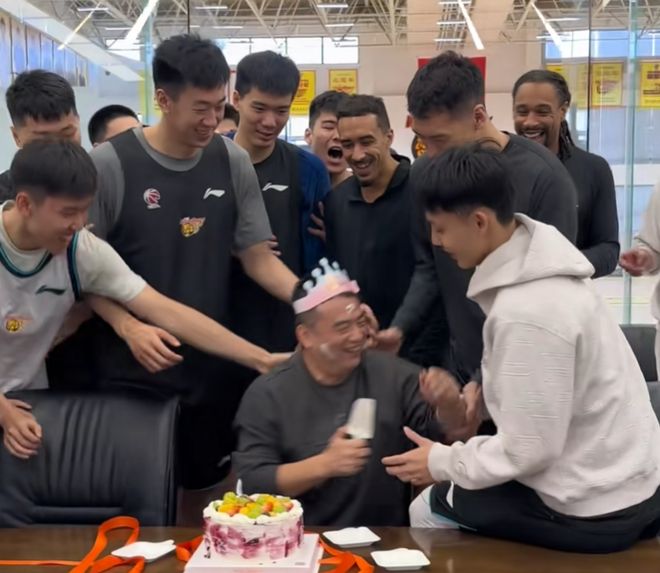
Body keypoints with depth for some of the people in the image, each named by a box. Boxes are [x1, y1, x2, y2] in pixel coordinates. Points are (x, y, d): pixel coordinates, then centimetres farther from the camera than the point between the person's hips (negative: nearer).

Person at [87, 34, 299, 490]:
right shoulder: (109, 164, -11)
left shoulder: (233, 162, -1)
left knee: (207, 489, 19)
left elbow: (258, 257, 1)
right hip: (133, 373, -3)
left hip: (214, 368, 3)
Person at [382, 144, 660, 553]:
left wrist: (443, 463, -9)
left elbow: (529, 449, -22)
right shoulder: (539, 261, 0)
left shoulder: (526, 312, -29)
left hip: (594, 510, -8)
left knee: (429, 510, 7)